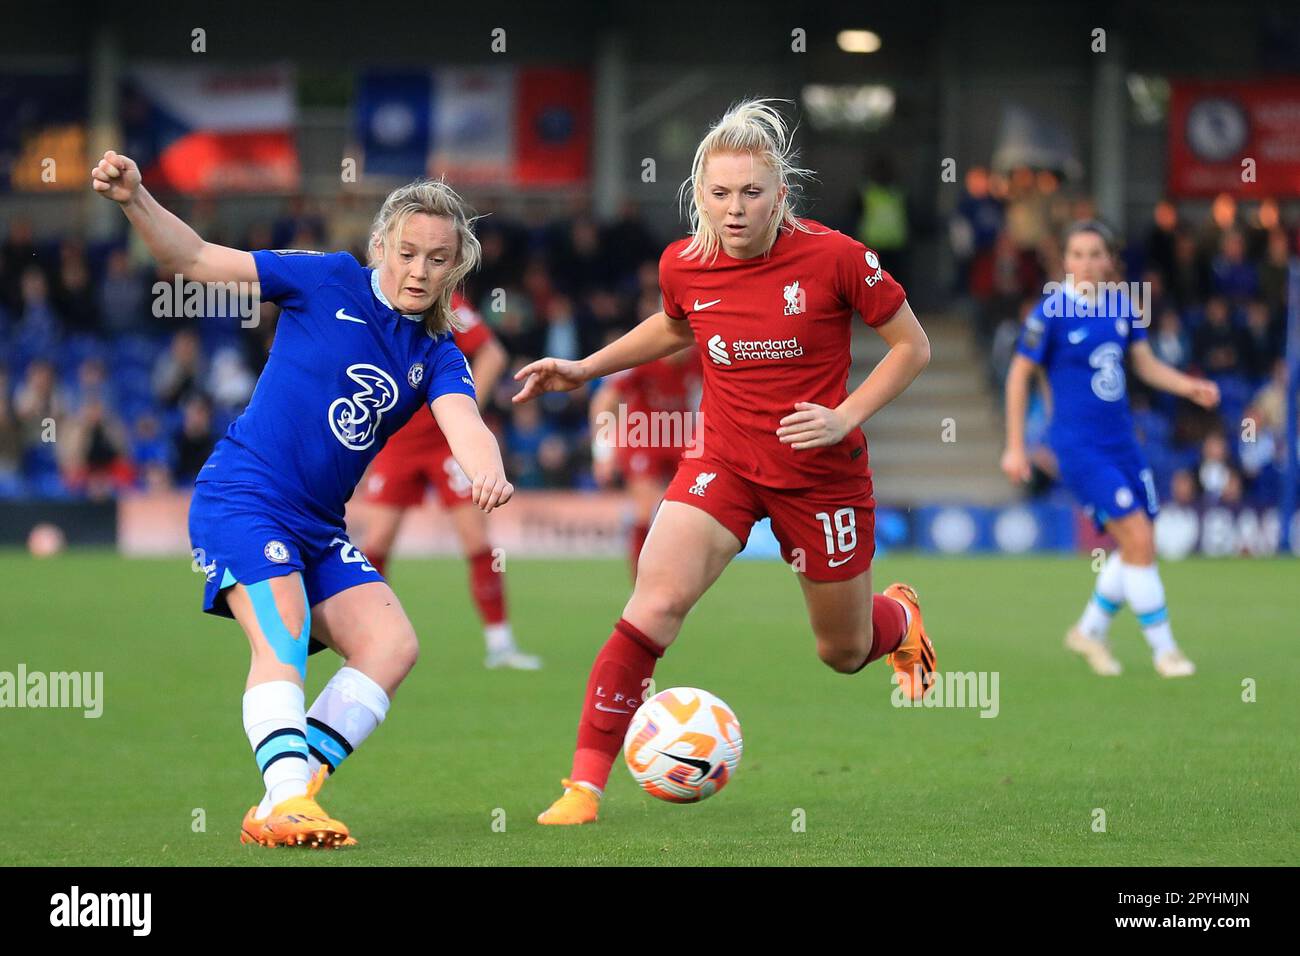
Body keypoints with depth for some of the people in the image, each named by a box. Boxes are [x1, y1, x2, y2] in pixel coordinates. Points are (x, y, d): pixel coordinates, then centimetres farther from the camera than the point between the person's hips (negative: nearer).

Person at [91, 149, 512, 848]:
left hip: (318, 528, 6)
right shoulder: (330, 282, -4)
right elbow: (196, 260, -4)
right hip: (240, 496, -6)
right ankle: (286, 799, -38)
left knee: (391, 644, -9)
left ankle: (289, 794, -10)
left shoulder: (438, 355, 6)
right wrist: (135, 200, -20)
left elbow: (462, 423, -16)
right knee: (284, 633, -26)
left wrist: (487, 473, -39)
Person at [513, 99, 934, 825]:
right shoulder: (684, 266, -7)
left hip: (823, 472, -2)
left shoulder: (835, 257, -18)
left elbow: (912, 347, -7)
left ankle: (899, 615, 54)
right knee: (656, 602, -23)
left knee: (845, 654, 15)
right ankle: (587, 781, -18)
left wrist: (846, 417, -18)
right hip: (726, 462, 2)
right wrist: (586, 369, 11)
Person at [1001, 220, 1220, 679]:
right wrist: (1014, 447, -6)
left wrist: (1190, 386, -5)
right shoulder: (1052, 312, -12)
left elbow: (1146, 365, 13)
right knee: (1139, 540, -14)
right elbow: (1019, 374, -5)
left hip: (1121, 442, 7)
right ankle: (1163, 649, -4)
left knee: (1136, 548, 8)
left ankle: (1090, 630, 29)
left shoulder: (1121, 307, 4)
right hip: (1079, 447, -7)